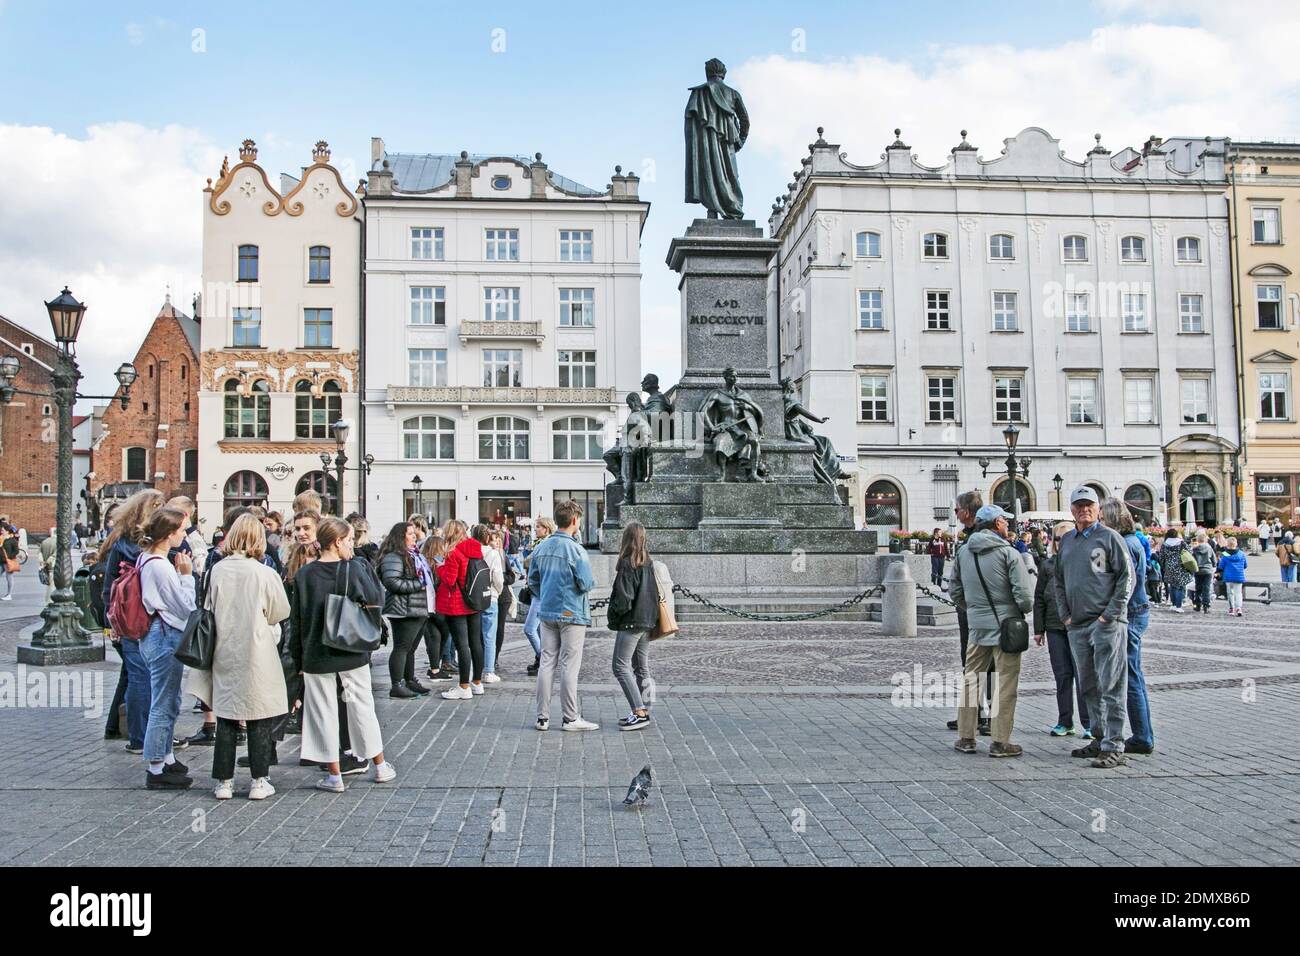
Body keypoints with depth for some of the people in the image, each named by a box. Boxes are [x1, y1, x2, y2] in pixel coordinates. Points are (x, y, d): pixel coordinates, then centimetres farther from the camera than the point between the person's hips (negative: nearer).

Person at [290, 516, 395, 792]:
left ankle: (334, 775, 14)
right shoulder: (354, 569, -11)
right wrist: (367, 569, 2)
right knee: (362, 707, 13)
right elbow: (377, 600, -6)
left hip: (316, 655, 1)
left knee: (323, 712, 10)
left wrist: (298, 659, 9)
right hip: (352, 654, -1)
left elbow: (296, 621, 0)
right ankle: (380, 767, 23)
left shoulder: (303, 575, -4)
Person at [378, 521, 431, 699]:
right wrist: (417, 585, -18)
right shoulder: (393, 557, -13)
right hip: (404, 610, -10)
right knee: (402, 648, -6)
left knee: (410, 648, 16)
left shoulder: (415, 554, 19)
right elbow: (392, 582, -24)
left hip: (420, 610, 10)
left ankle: (410, 681, 25)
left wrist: (428, 584, 15)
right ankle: (397, 686, -1)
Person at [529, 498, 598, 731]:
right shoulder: (575, 549, -15)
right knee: (569, 666, 0)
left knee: (546, 664, 9)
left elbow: (532, 580, 11)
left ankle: (543, 717, 13)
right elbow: (586, 583, -18)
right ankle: (571, 718, 6)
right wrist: (593, 579, 4)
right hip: (572, 614, -6)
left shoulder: (541, 548, 5)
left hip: (547, 613, 6)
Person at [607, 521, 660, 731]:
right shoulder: (649, 562, 9)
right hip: (648, 622, 8)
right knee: (642, 668, 13)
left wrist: (613, 615, -2)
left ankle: (639, 712, -11)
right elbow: (656, 593, 14)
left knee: (621, 666, -6)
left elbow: (624, 598, -17)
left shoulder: (627, 564, -15)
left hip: (630, 622, -8)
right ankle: (643, 711, 17)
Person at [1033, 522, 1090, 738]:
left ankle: (1089, 723, 8)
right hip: (1055, 627, 4)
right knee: (1062, 676, 9)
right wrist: (1038, 629, 9)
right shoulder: (1048, 564, 11)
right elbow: (1039, 598, 13)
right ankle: (1065, 722, 18)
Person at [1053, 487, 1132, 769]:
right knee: (1089, 687, 14)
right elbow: (1058, 580, 21)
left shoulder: (1109, 536, -3)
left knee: (1110, 686, -6)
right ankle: (1099, 738, 25)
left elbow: (1126, 576, -7)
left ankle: (1114, 747, -2)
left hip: (1107, 624, -7)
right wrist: (1065, 614, 10)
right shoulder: (1066, 540, 15)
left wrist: (1110, 614, -12)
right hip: (1076, 626, 7)